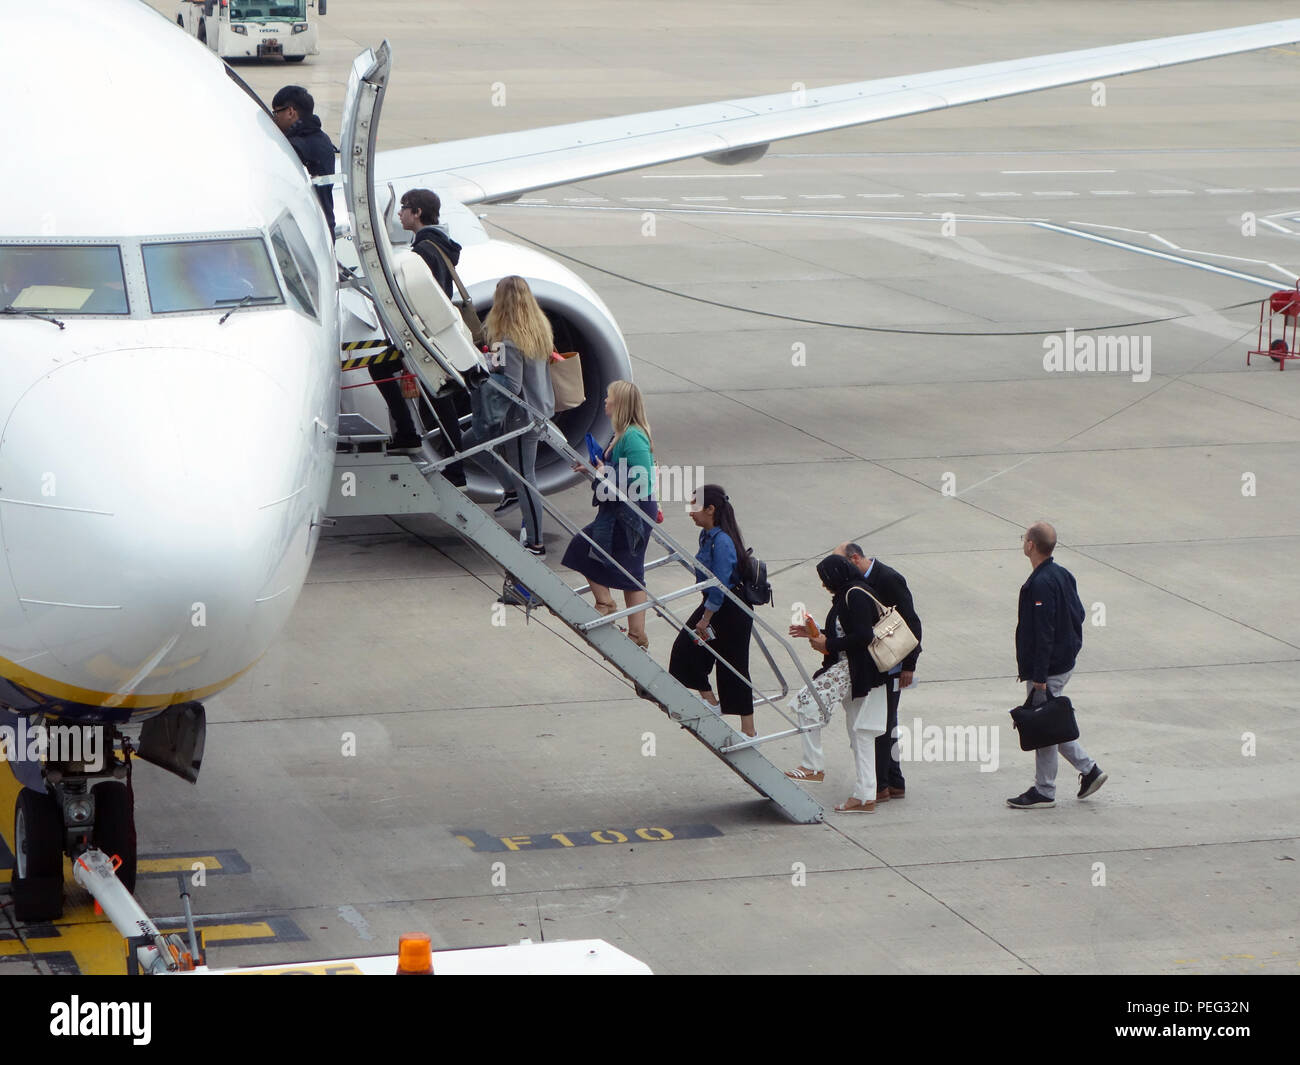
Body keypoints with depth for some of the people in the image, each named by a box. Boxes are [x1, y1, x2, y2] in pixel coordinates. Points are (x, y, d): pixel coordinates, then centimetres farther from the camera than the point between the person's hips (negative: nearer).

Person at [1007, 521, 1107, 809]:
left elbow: (1043, 635, -24)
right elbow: (1078, 615, 14)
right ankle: (1088, 769, 21)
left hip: (1048, 667, -9)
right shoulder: (1063, 575, 6)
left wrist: (1039, 680, -22)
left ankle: (1044, 792, 11)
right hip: (1066, 661, 9)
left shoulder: (1040, 584, -23)